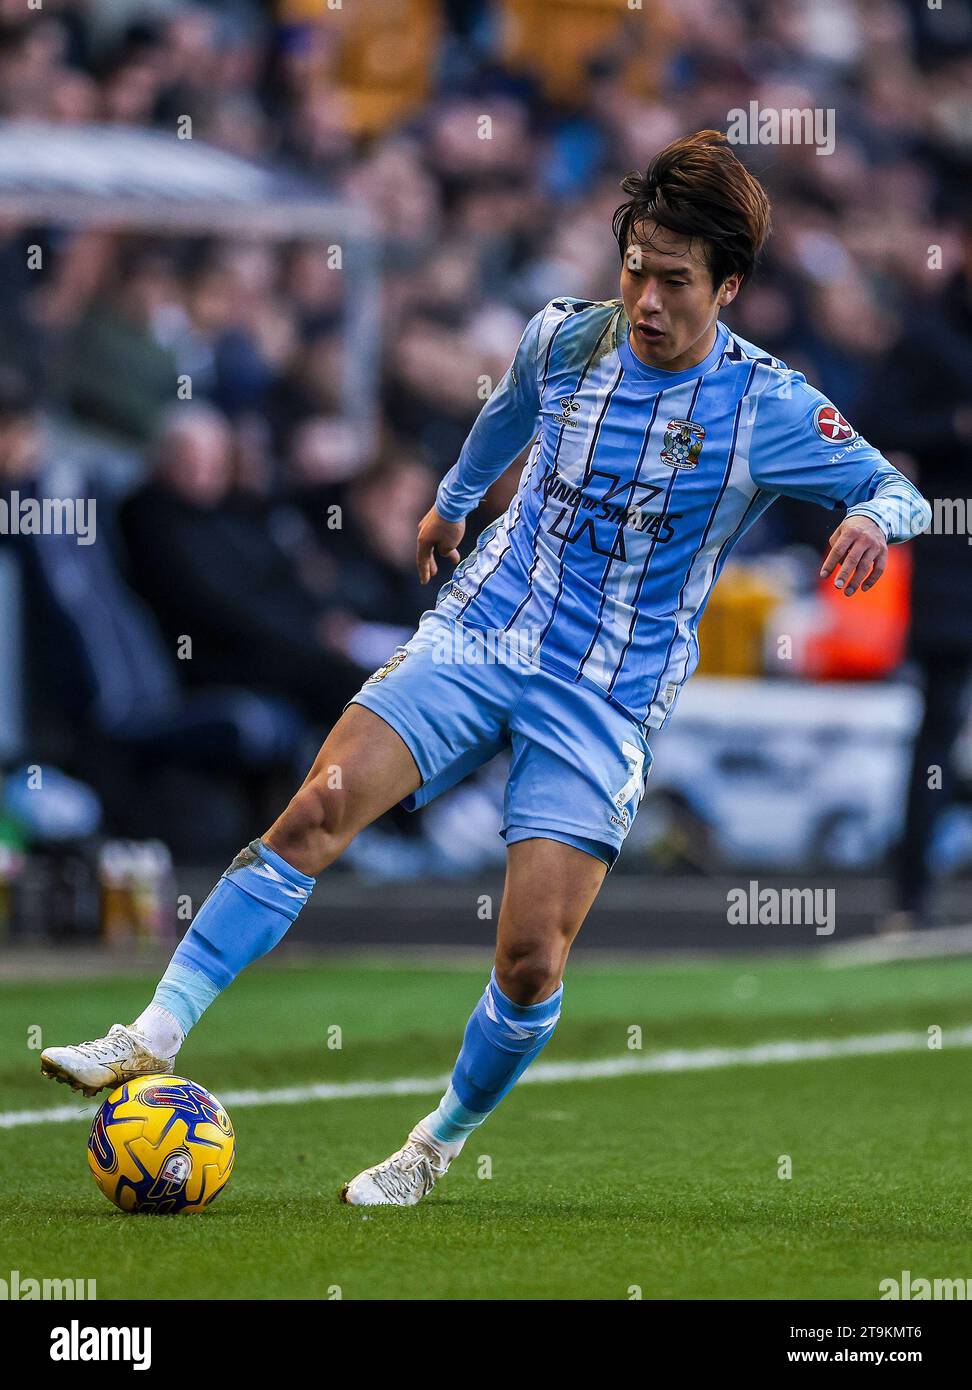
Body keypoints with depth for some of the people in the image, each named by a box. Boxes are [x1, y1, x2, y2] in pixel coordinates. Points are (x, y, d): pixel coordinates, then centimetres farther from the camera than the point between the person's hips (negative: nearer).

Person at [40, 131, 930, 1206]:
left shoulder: (768, 409, -9)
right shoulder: (562, 339, 2)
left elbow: (895, 489, 0)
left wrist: (871, 520, -24)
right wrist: (452, 499, 40)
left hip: (604, 701, -2)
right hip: (479, 635, 2)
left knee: (531, 957, -13)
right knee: (315, 812, -19)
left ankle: (435, 1148, 12)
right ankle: (155, 1036, -17)